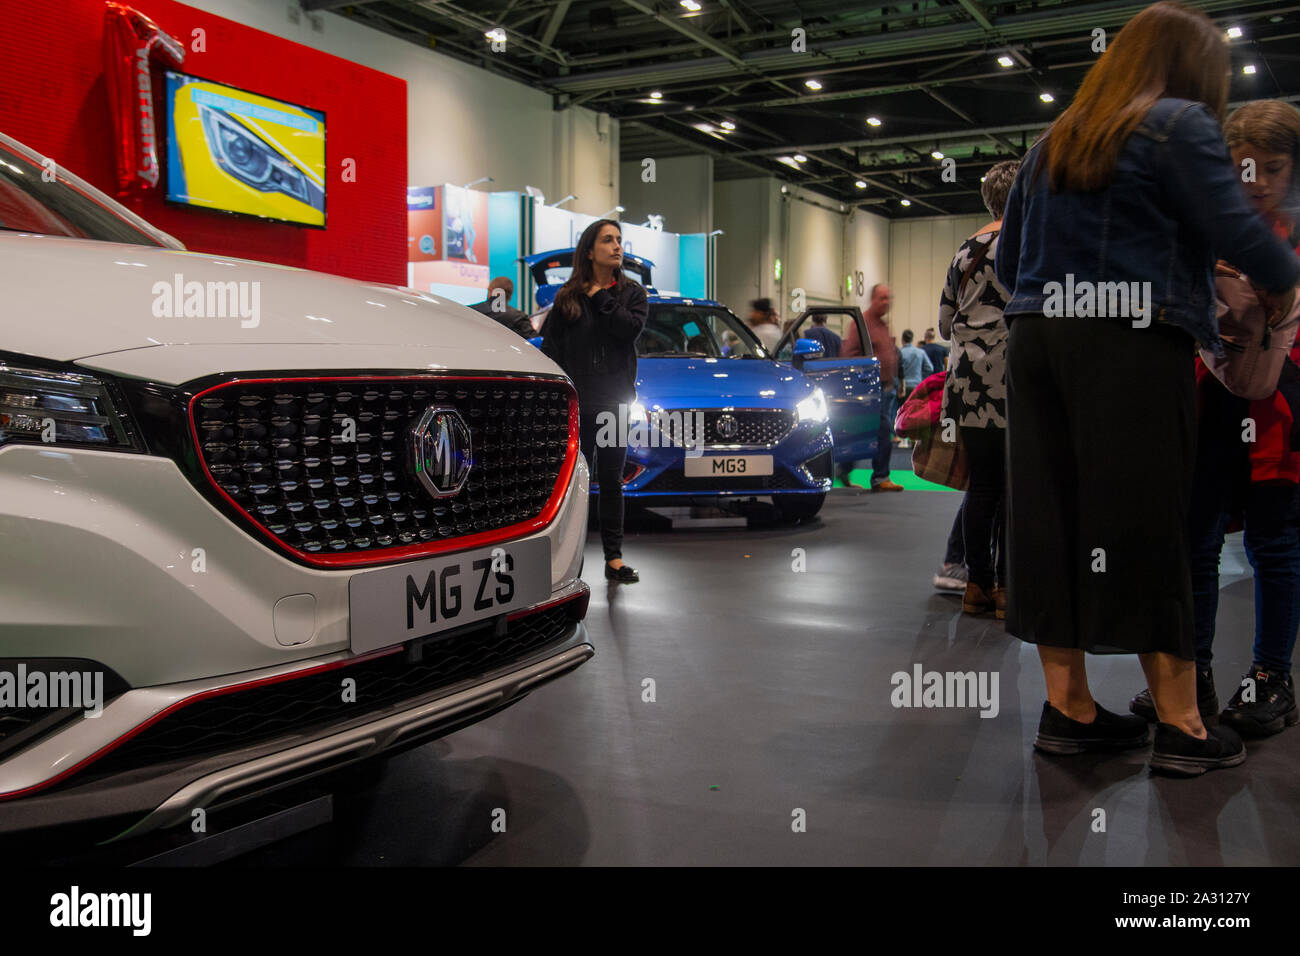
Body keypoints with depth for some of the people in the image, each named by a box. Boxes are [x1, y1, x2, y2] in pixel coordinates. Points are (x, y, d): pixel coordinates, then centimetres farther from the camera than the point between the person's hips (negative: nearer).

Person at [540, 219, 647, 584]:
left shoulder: (632, 292, 7)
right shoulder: (567, 297, 5)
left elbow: (631, 329, -13)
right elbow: (549, 347, 3)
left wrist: (600, 298, -9)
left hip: (614, 402, 1)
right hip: (576, 403, -1)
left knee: (611, 481, 7)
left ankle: (614, 557, 12)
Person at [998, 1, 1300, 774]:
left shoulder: (1053, 144, 20)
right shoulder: (1180, 126, 0)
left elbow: (1008, 260, 20)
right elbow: (1238, 233, -8)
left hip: (1037, 342, 6)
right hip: (1133, 347, -6)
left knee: (1052, 522, 6)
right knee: (1145, 528, -2)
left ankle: (1068, 708, 14)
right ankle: (1183, 727, 6)